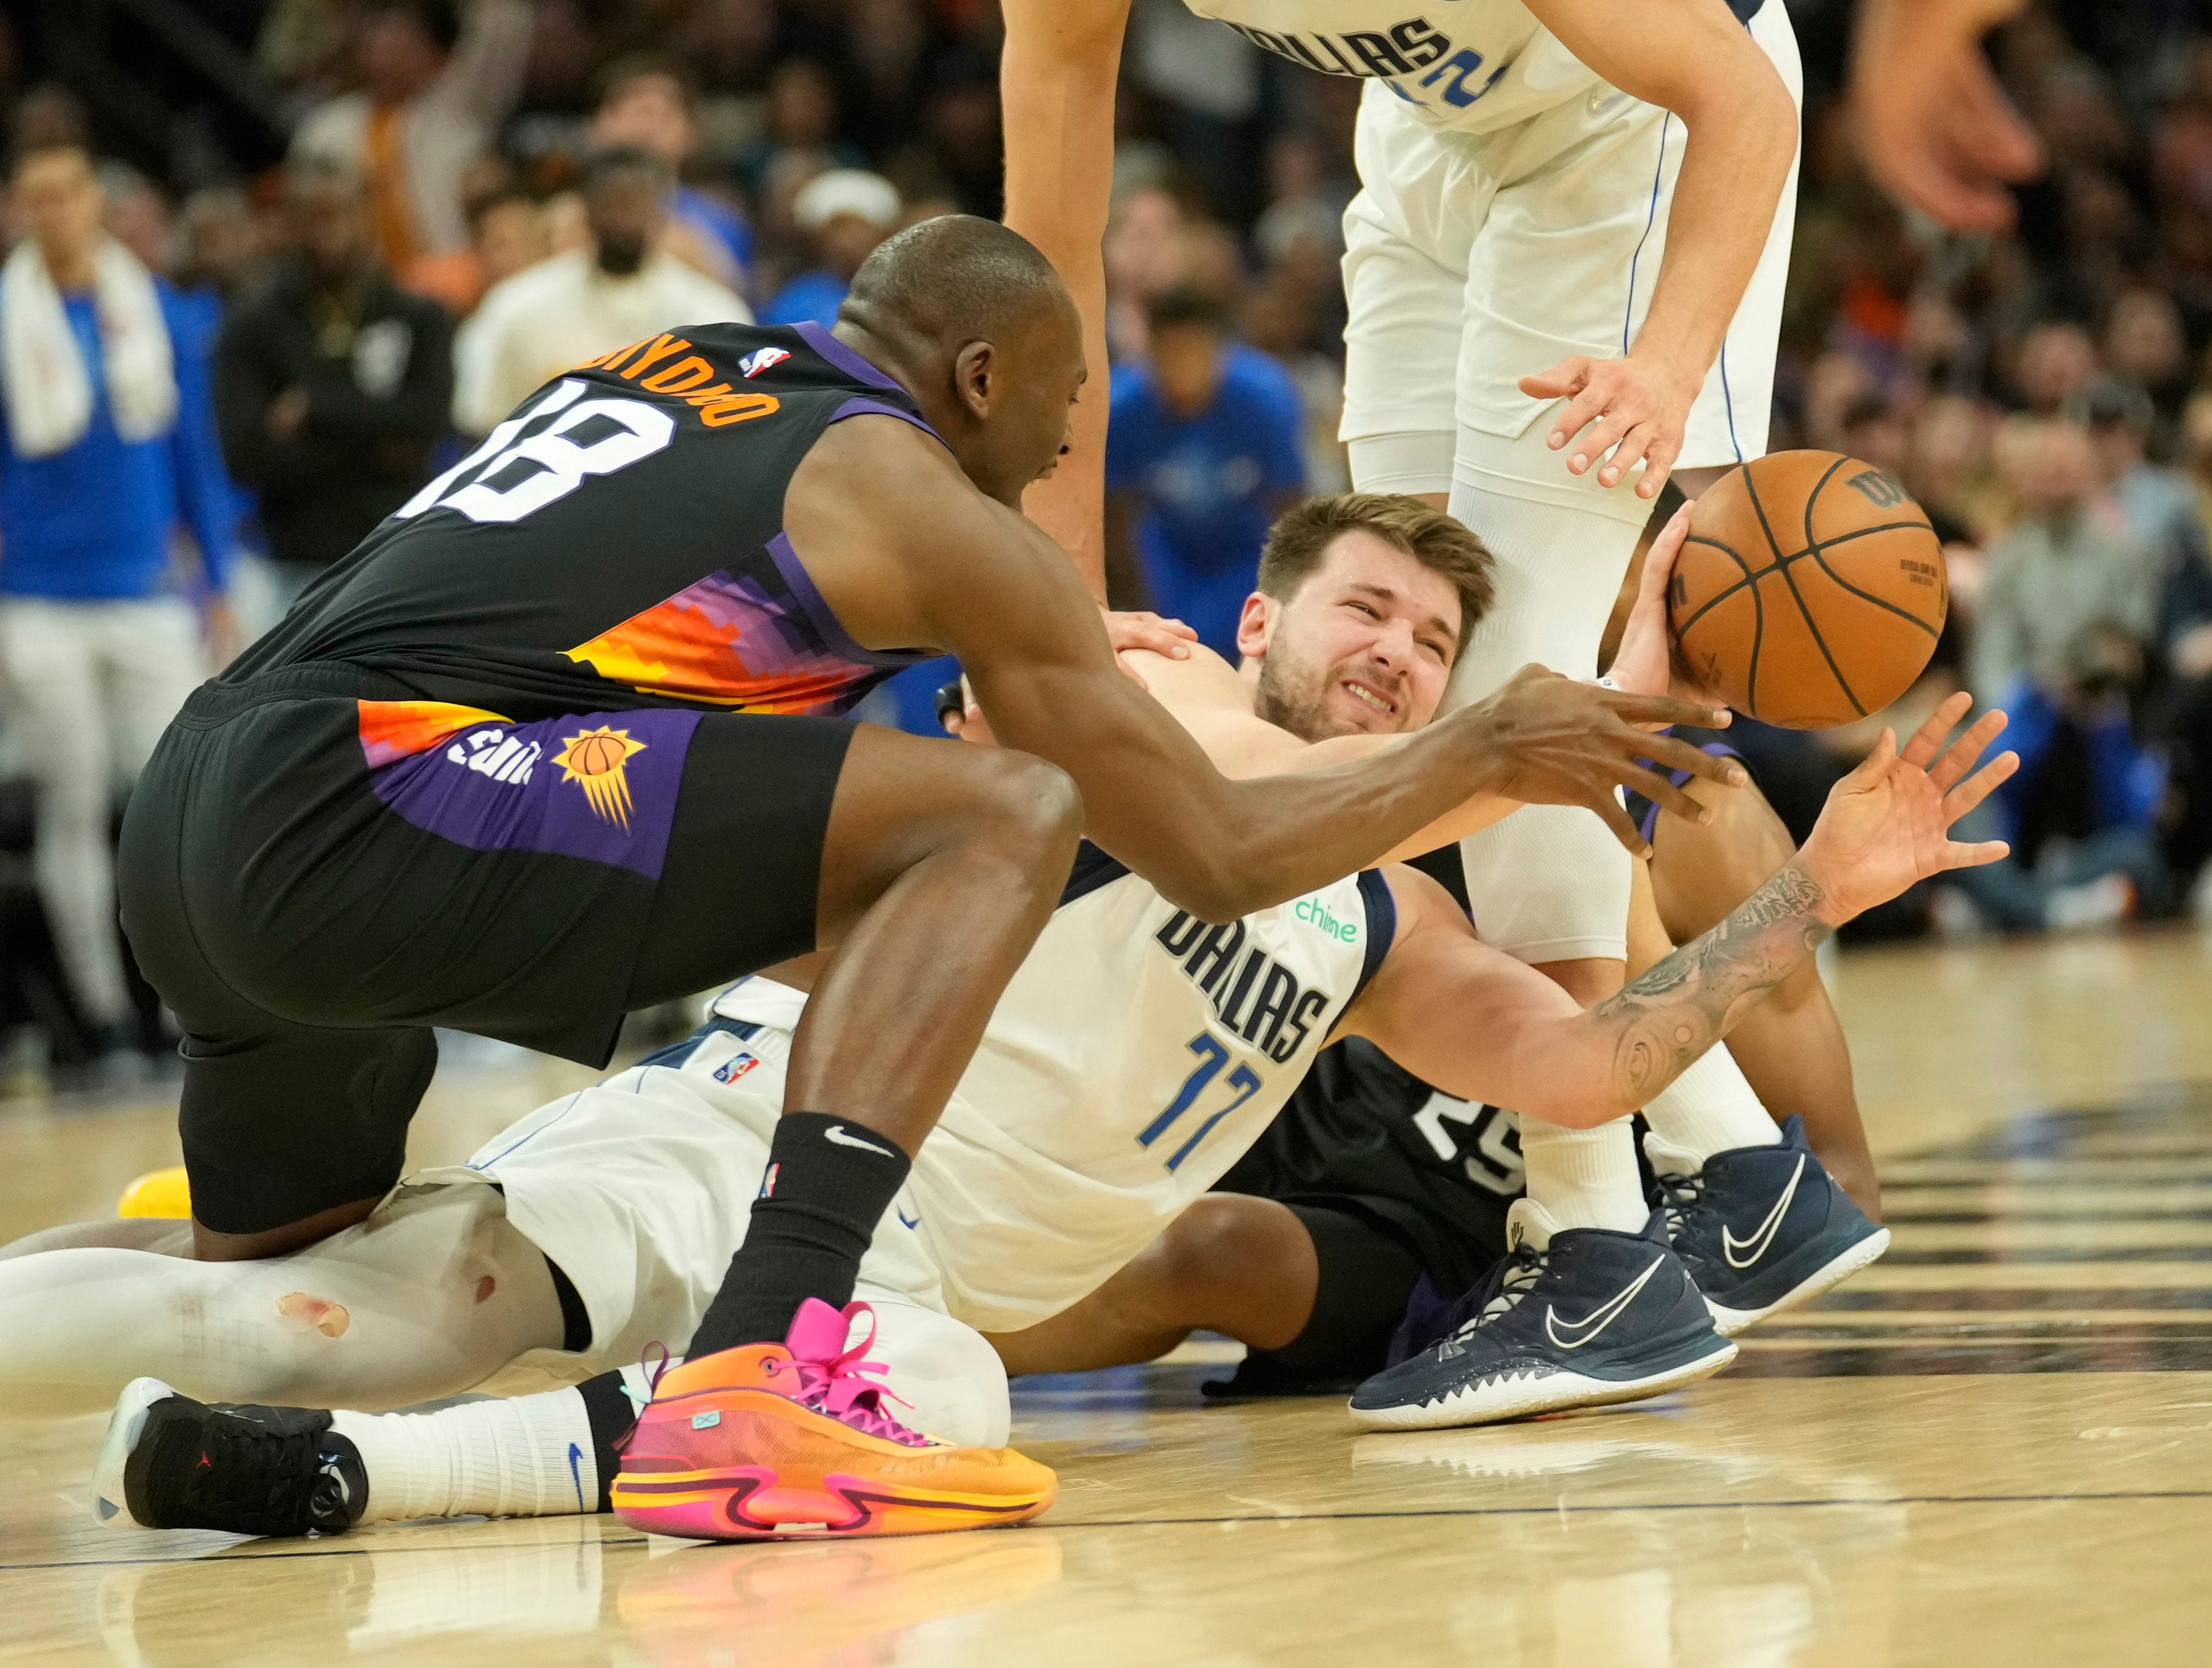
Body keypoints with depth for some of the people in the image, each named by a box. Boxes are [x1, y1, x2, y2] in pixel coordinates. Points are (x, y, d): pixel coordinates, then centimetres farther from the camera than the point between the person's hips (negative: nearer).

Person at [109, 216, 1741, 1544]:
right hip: (352, 814, -9)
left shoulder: (671, 366, 25)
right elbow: (1220, 857, 8)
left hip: (178, 829, 9)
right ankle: (756, 1378, -24)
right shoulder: (929, 507, 4)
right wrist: (1489, 750, 23)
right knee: (1004, 815, -10)